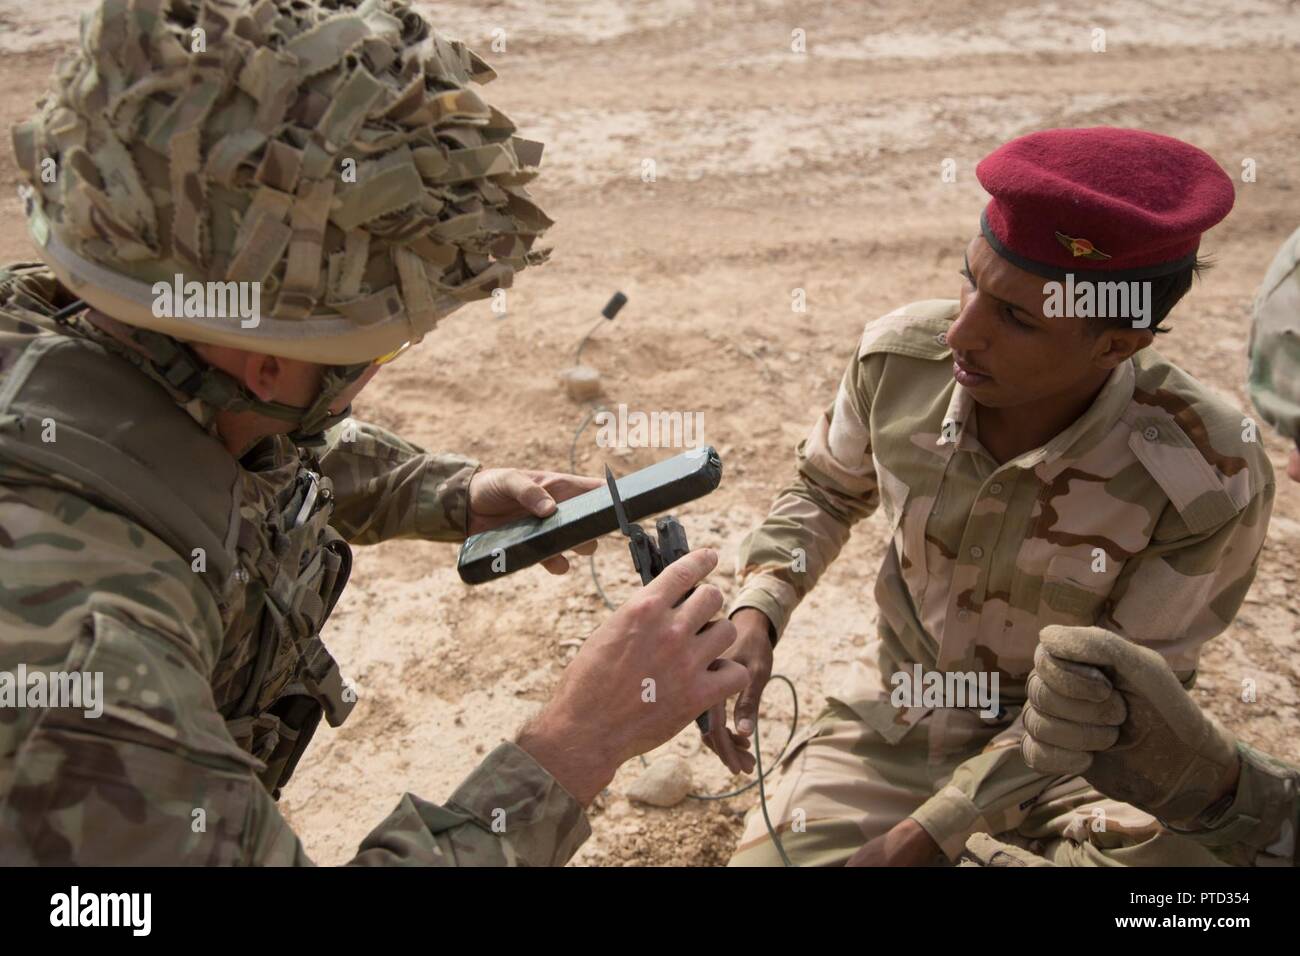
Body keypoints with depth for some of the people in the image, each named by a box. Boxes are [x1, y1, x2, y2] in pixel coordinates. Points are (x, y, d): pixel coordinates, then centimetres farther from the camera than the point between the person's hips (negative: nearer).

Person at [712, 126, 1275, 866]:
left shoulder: (1210, 477, -27)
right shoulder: (900, 357, -18)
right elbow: (827, 492, 3)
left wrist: (923, 835, -19)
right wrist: (753, 615, -15)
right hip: (901, 717, 3)